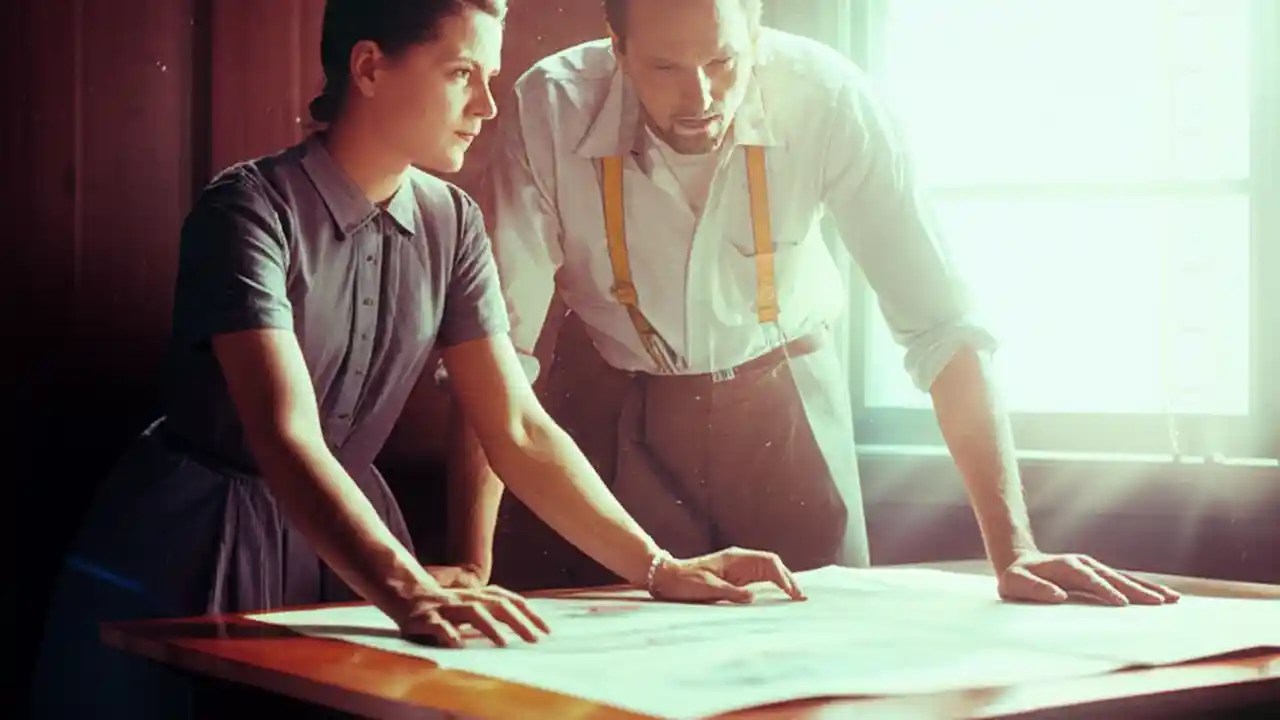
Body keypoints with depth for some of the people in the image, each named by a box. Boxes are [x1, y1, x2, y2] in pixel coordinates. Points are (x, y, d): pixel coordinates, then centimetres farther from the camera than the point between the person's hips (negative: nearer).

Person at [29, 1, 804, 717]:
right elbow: (286, 440, -31)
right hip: (192, 550, -5)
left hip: (346, 547, 5)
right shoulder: (251, 209, -20)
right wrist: (411, 592, -46)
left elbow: (519, 430, -2)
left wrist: (659, 569, -13)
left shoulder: (451, 224, -2)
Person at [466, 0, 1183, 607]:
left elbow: (942, 324, -24)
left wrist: (1013, 548, -29)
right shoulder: (551, 109, -25)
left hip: (785, 400, 1)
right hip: (611, 407, 0)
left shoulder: (828, 98, -26)